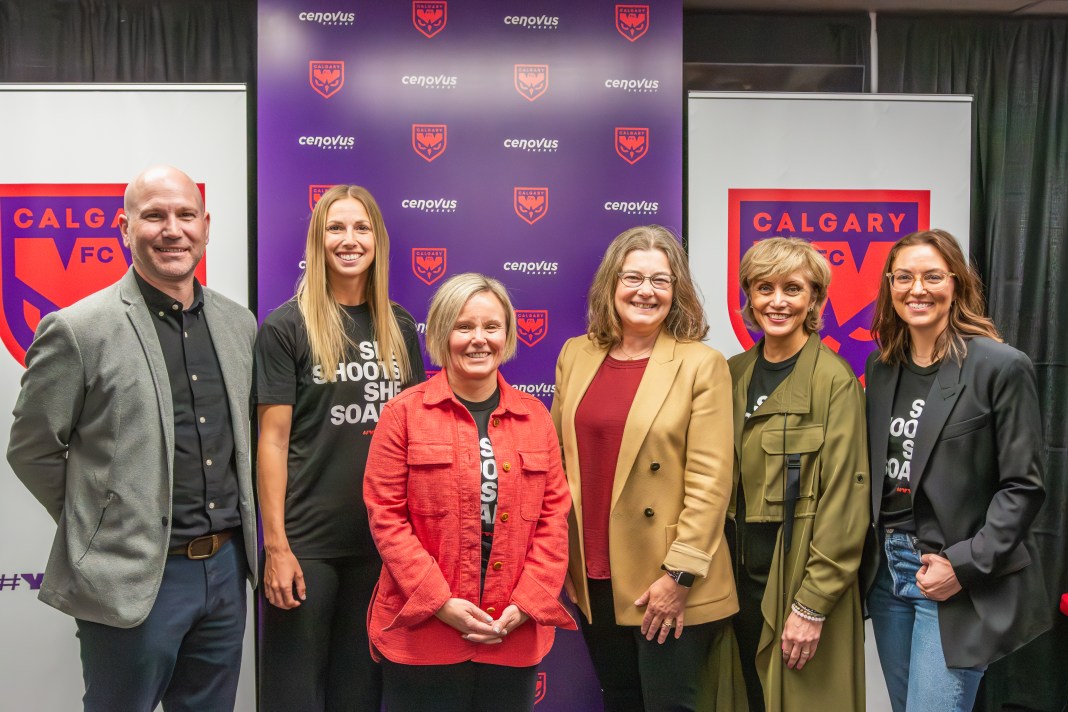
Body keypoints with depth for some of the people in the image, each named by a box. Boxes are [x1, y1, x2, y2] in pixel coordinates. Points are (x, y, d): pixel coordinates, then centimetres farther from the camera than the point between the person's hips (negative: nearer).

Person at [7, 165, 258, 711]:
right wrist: (99, 523, 2)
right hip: (132, 580, -5)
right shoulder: (78, 330, -11)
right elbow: (31, 450, -3)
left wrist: (236, 531, 12)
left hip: (227, 567, 5)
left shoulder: (239, 324, 5)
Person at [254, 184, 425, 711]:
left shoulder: (399, 328, 6)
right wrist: (275, 543, -13)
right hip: (306, 539, -4)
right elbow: (273, 439, -8)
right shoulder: (285, 327, -6)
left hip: (384, 536, 4)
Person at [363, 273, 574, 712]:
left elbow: (554, 515, 5)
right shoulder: (404, 413, -3)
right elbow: (386, 515, -6)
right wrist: (439, 601, -12)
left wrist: (526, 603, -5)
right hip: (423, 634, -3)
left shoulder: (534, 416, 7)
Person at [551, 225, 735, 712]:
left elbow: (709, 481, -12)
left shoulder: (702, 365, -9)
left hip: (666, 582, -4)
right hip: (592, 577, 4)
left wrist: (679, 575, -15)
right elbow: (557, 459, 9)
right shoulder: (575, 355, 4)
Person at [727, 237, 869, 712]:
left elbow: (844, 497, -14)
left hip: (801, 579, -5)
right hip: (740, 575, 5)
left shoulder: (835, 380, -12)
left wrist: (813, 604, -16)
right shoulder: (734, 374, 6)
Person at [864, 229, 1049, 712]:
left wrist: (965, 566, -16)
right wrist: (870, 555, 5)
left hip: (963, 582, -5)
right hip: (887, 569, 6)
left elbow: (1023, 485, -10)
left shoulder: (1001, 366, -10)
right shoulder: (881, 367, 7)